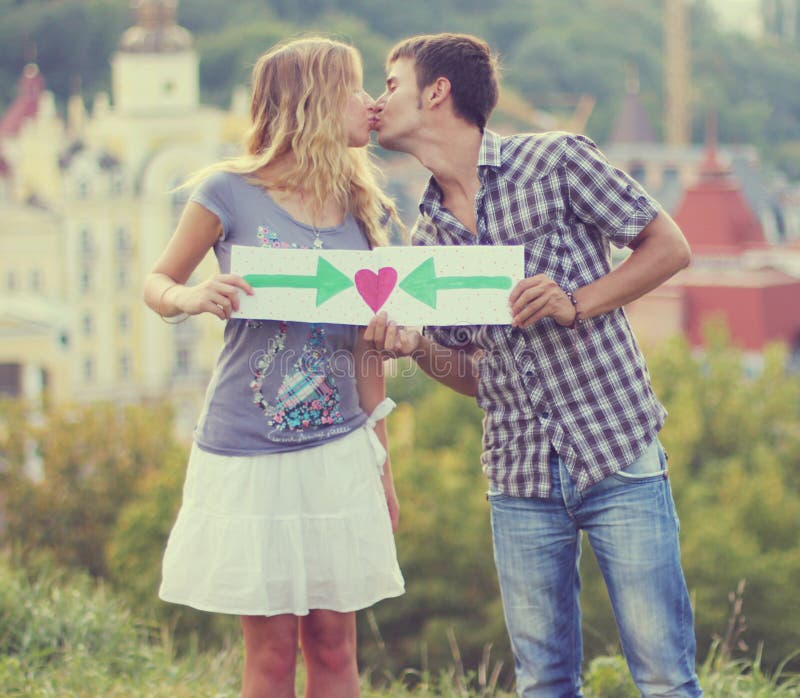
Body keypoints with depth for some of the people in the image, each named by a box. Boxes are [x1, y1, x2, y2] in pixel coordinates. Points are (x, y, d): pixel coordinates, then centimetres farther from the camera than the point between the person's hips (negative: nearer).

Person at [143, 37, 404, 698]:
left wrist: (382, 466, 14)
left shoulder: (362, 210, 6)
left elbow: (365, 347, 12)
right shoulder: (230, 191, -6)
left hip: (338, 452, 4)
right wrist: (193, 298, -20)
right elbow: (158, 283, 4)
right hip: (247, 458, -4)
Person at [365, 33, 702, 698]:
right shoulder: (428, 237, 12)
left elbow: (670, 247, 0)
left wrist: (575, 304, -13)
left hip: (617, 455, -5)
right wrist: (415, 345, -4)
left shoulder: (556, 160, -3)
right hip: (520, 480, 5)